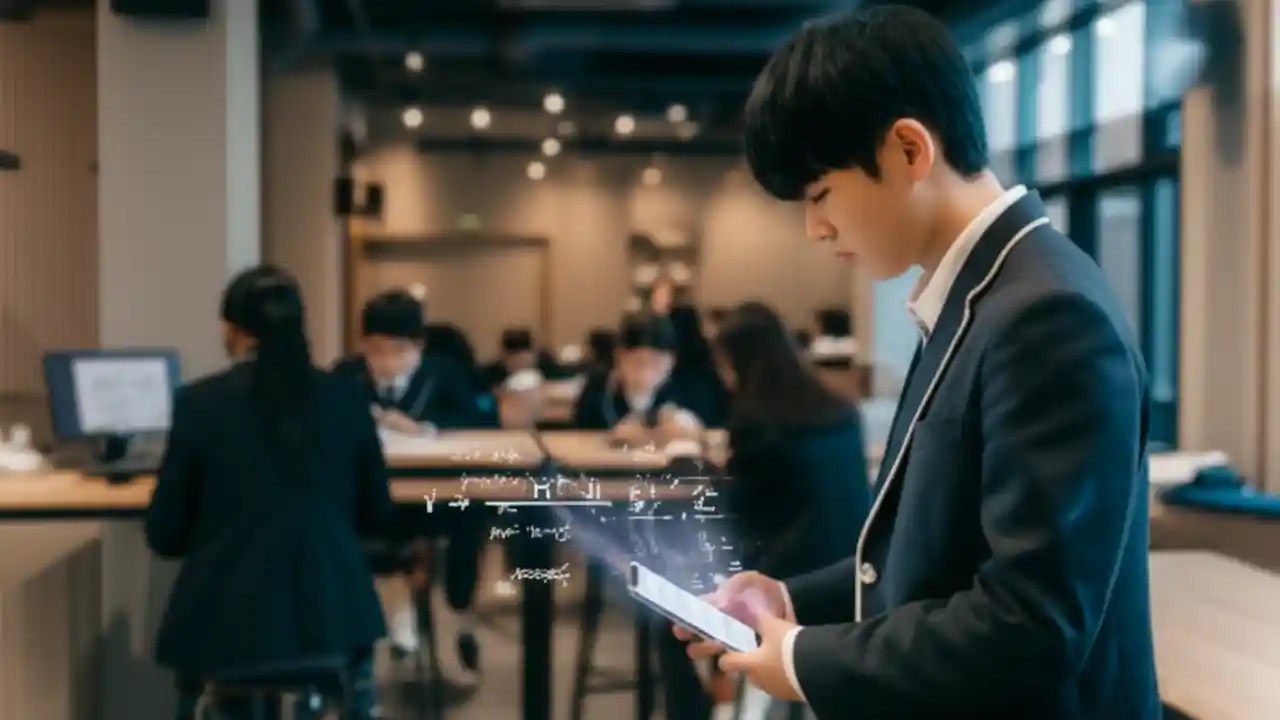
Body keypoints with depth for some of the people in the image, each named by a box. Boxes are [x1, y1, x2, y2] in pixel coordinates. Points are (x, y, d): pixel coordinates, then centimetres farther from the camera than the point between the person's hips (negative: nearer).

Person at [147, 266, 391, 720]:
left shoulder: (198, 402, -6)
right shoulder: (345, 401, 1)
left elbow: (164, 535, 0)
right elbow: (376, 515, 12)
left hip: (227, 618, -2)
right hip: (334, 611, 2)